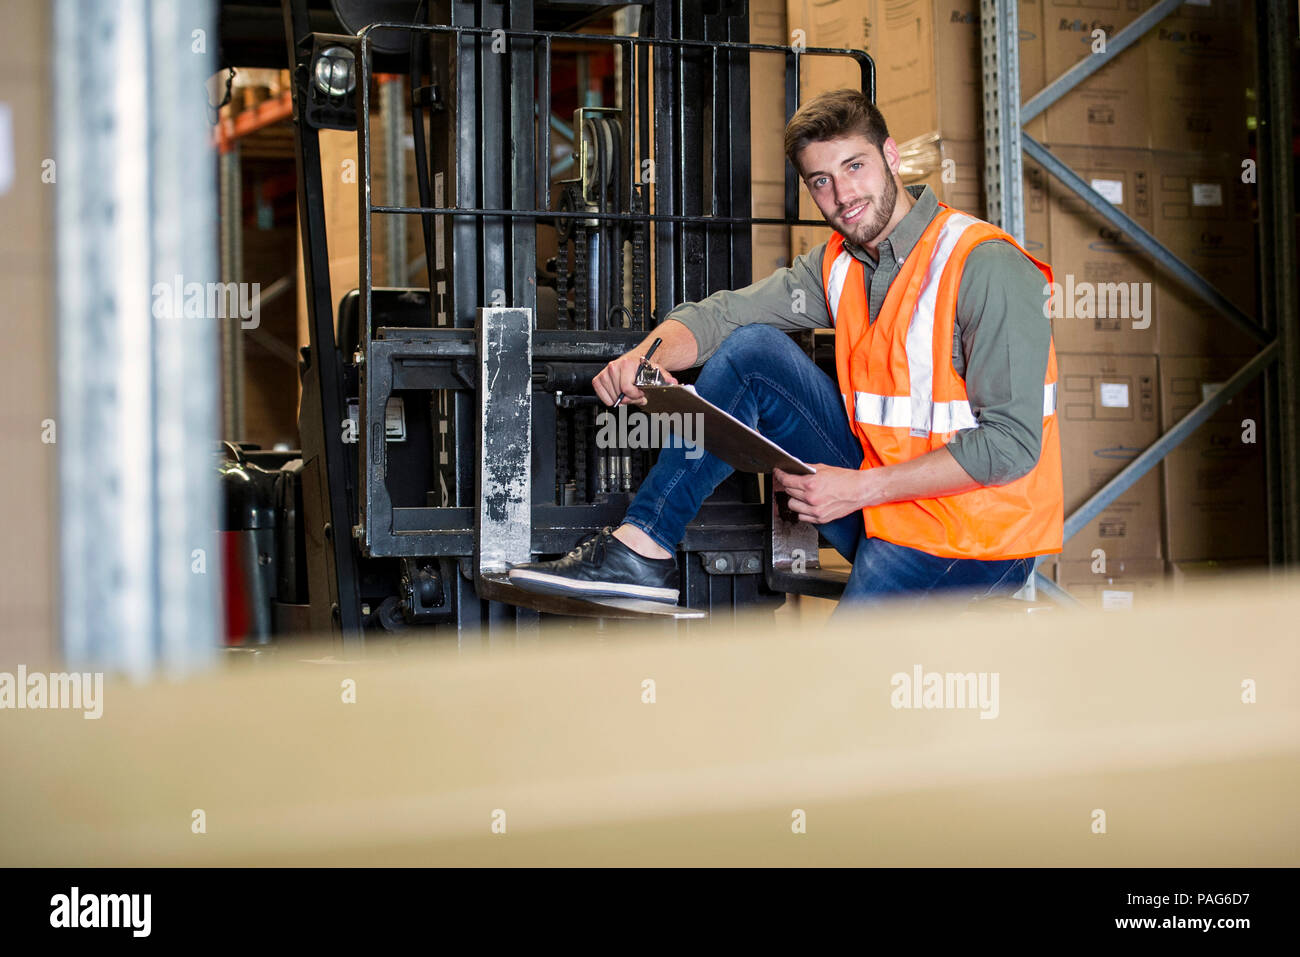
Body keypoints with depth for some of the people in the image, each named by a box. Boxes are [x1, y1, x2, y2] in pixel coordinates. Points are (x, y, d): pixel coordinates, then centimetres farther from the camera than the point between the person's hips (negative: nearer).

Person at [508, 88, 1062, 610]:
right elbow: (720, 314, 5)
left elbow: (1012, 442, -22)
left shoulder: (988, 268, -17)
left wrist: (861, 488, -24)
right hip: (881, 498, 7)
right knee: (753, 350, -6)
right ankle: (640, 550, -9)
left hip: (972, 539, -7)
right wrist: (646, 358, -19)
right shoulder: (839, 264, 7)